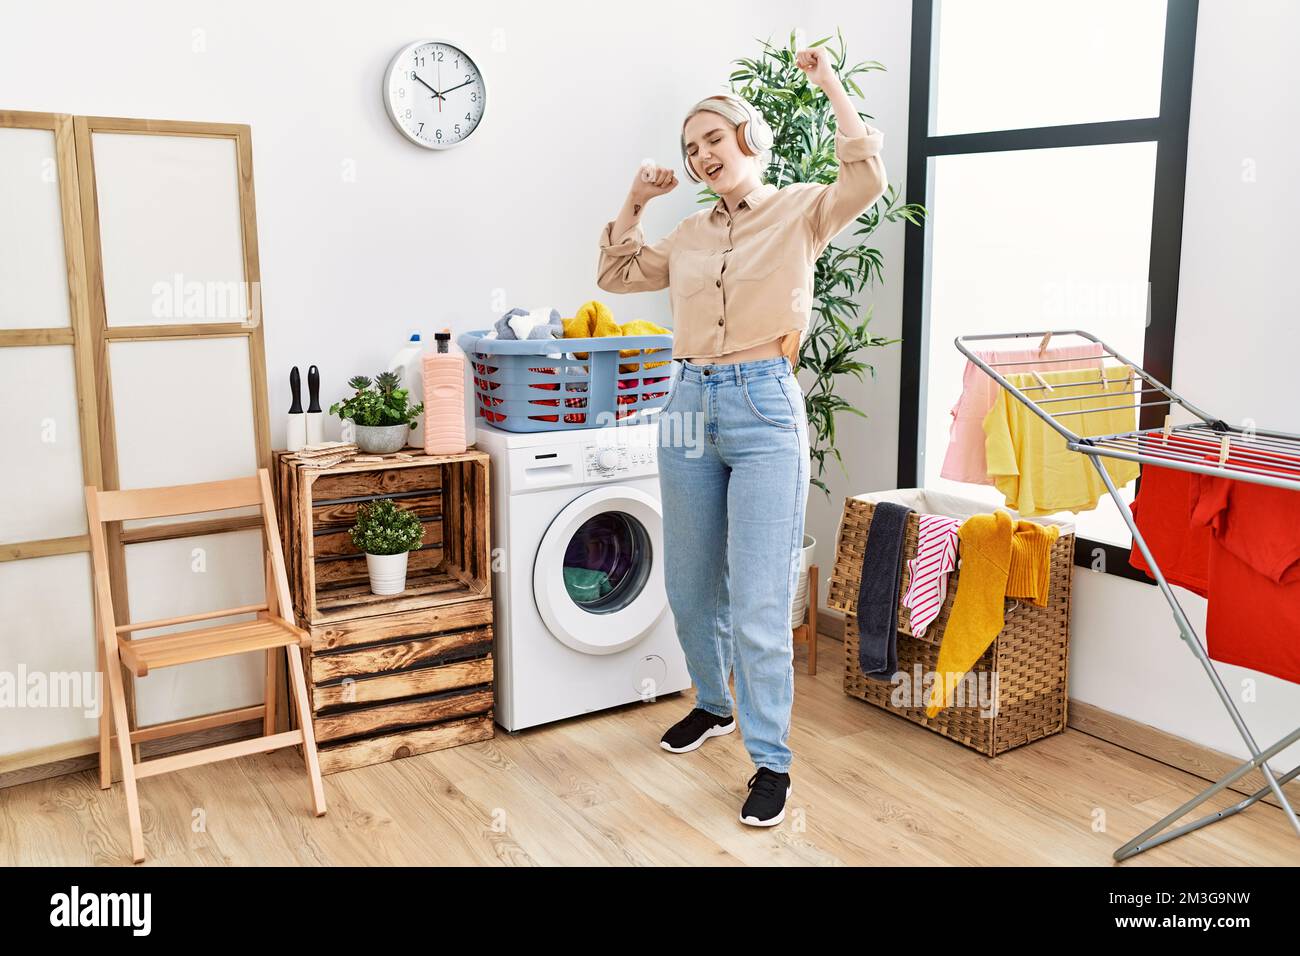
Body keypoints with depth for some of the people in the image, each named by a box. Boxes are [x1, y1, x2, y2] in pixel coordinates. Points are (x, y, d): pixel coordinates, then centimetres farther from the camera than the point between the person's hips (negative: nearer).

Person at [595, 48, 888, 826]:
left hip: (765, 410, -6)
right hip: (691, 404, 6)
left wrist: (830, 86, -11)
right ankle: (714, 705, 39)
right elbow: (616, 275, 23)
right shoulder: (691, 233, 15)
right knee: (691, 588, 16)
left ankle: (772, 762, 6)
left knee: (759, 603, -7)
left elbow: (868, 180, -16)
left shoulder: (799, 211, 1)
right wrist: (635, 203, 13)